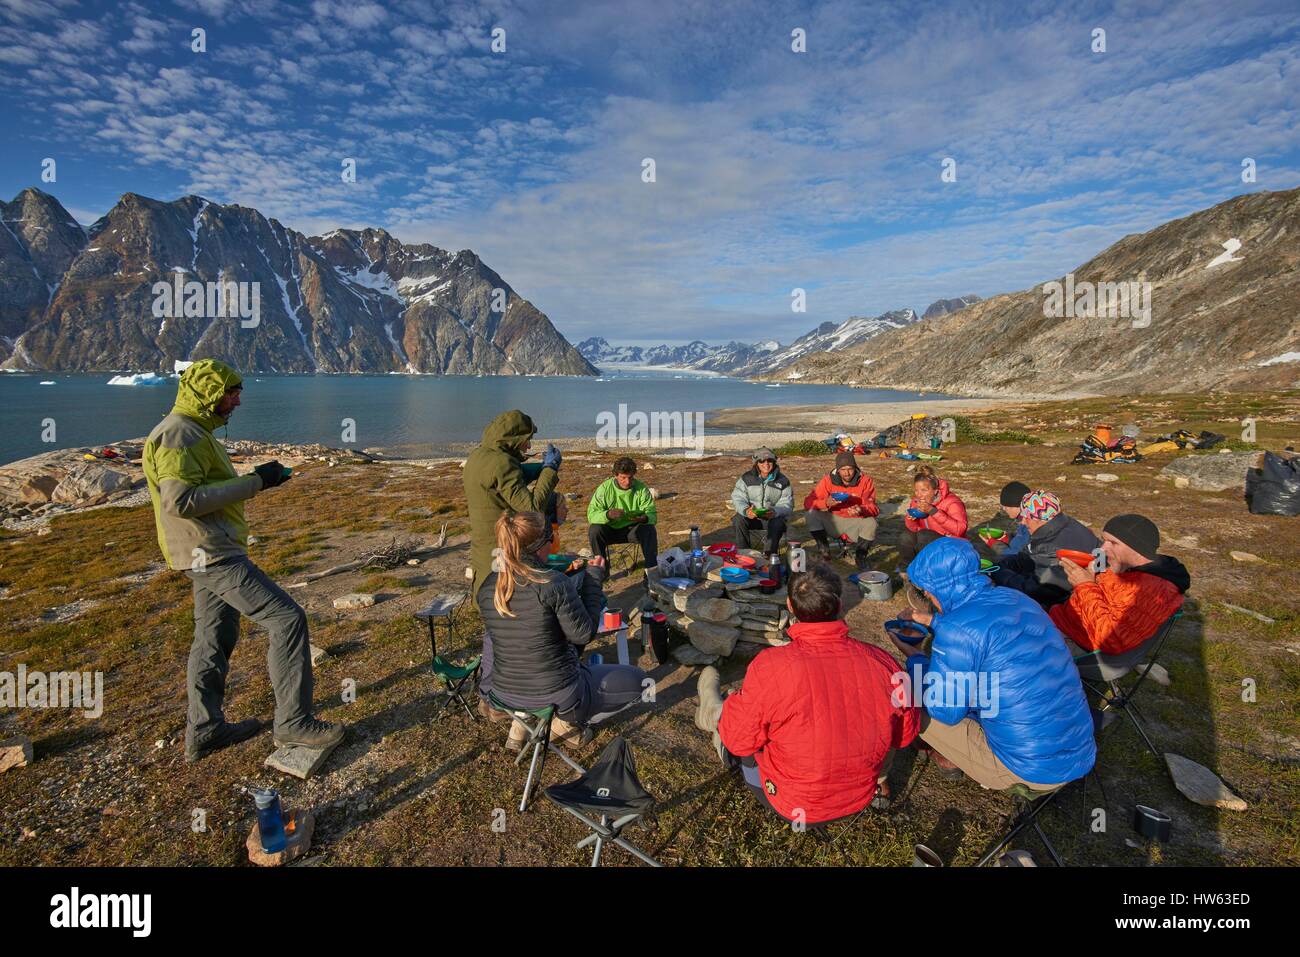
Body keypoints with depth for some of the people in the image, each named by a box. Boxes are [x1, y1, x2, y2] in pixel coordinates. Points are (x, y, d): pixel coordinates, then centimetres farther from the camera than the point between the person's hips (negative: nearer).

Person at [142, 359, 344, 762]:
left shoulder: (193, 433, 17)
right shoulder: (178, 435, -16)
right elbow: (180, 501, -26)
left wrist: (255, 479, 10)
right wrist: (252, 484, -24)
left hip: (211, 552, 11)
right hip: (212, 554, -11)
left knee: (215, 639, 17)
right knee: (287, 619, -11)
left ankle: (203, 731, 29)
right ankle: (293, 722, -3)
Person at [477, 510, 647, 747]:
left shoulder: (487, 586, -5)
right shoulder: (555, 583, -23)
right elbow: (583, 634, -12)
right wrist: (593, 580, -3)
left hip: (504, 691, 5)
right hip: (556, 694, -5)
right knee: (635, 680, 15)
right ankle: (567, 723, 12)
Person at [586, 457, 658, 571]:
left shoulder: (641, 488, -10)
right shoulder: (605, 488, -13)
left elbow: (652, 514, -10)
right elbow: (591, 514, -18)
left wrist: (645, 518, -36)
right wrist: (608, 514, -40)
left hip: (633, 529, 0)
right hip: (610, 530, 0)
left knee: (649, 530, -27)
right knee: (594, 529, -28)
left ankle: (652, 568, -16)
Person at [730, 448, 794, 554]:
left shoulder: (782, 481, -3)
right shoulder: (746, 478, -2)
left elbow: (787, 504, -8)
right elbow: (737, 498, -8)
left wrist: (775, 512, -33)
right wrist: (746, 510, -32)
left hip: (773, 517, -1)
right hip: (751, 516, 1)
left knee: (777, 524, -33)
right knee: (738, 520, -27)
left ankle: (769, 555, -15)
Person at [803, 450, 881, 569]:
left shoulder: (865, 481, -9)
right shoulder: (828, 479, -8)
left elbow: (874, 508, -13)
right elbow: (808, 502, -13)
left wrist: (861, 510, -37)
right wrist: (826, 503, -34)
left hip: (855, 522, -1)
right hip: (833, 521, 1)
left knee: (871, 524, -32)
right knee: (812, 515, -23)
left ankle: (860, 557, -4)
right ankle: (824, 551, -4)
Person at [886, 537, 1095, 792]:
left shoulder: (957, 629, -23)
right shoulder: (1015, 597, 2)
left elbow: (944, 711, -12)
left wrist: (913, 657, 1)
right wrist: (934, 620, 30)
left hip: (1032, 769, -8)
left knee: (912, 702, 2)